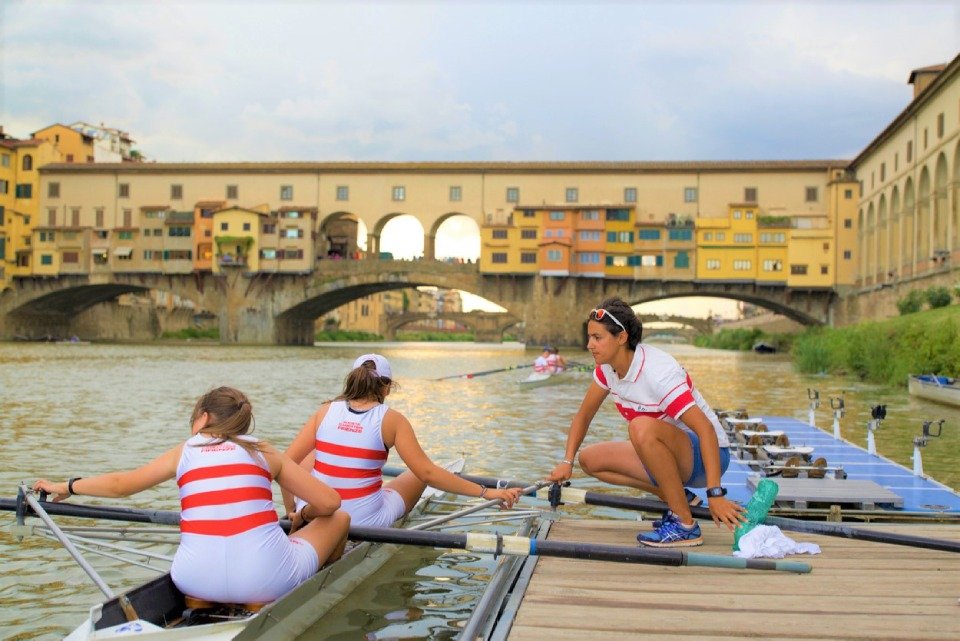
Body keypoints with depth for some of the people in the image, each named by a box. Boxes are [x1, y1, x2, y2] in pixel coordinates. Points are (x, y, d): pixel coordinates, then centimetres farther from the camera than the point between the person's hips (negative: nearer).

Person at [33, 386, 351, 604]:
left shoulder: (183, 452, 15)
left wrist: (64, 487, 44)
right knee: (339, 517, 23)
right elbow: (328, 502, 7)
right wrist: (303, 515, 30)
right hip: (268, 581, -3)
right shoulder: (263, 451, 12)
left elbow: (120, 484, 27)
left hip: (198, 582, 3)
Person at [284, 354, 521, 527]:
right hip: (365, 523, -2)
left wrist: (290, 509, 13)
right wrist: (486, 492, -7)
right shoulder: (391, 420, -7)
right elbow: (427, 472, -11)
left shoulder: (326, 411, 0)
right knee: (416, 475, 22)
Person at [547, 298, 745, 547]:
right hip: (665, 455, 9)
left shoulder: (658, 372, -28)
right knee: (590, 459, 0)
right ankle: (676, 498, 6)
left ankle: (685, 525, -24)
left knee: (641, 427, -36)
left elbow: (706, 429, -32)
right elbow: (584, 415, 11)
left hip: (704, 455, -9)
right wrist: (567, 462, -1)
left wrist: (715, 494, -37)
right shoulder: (608, 368, -3)